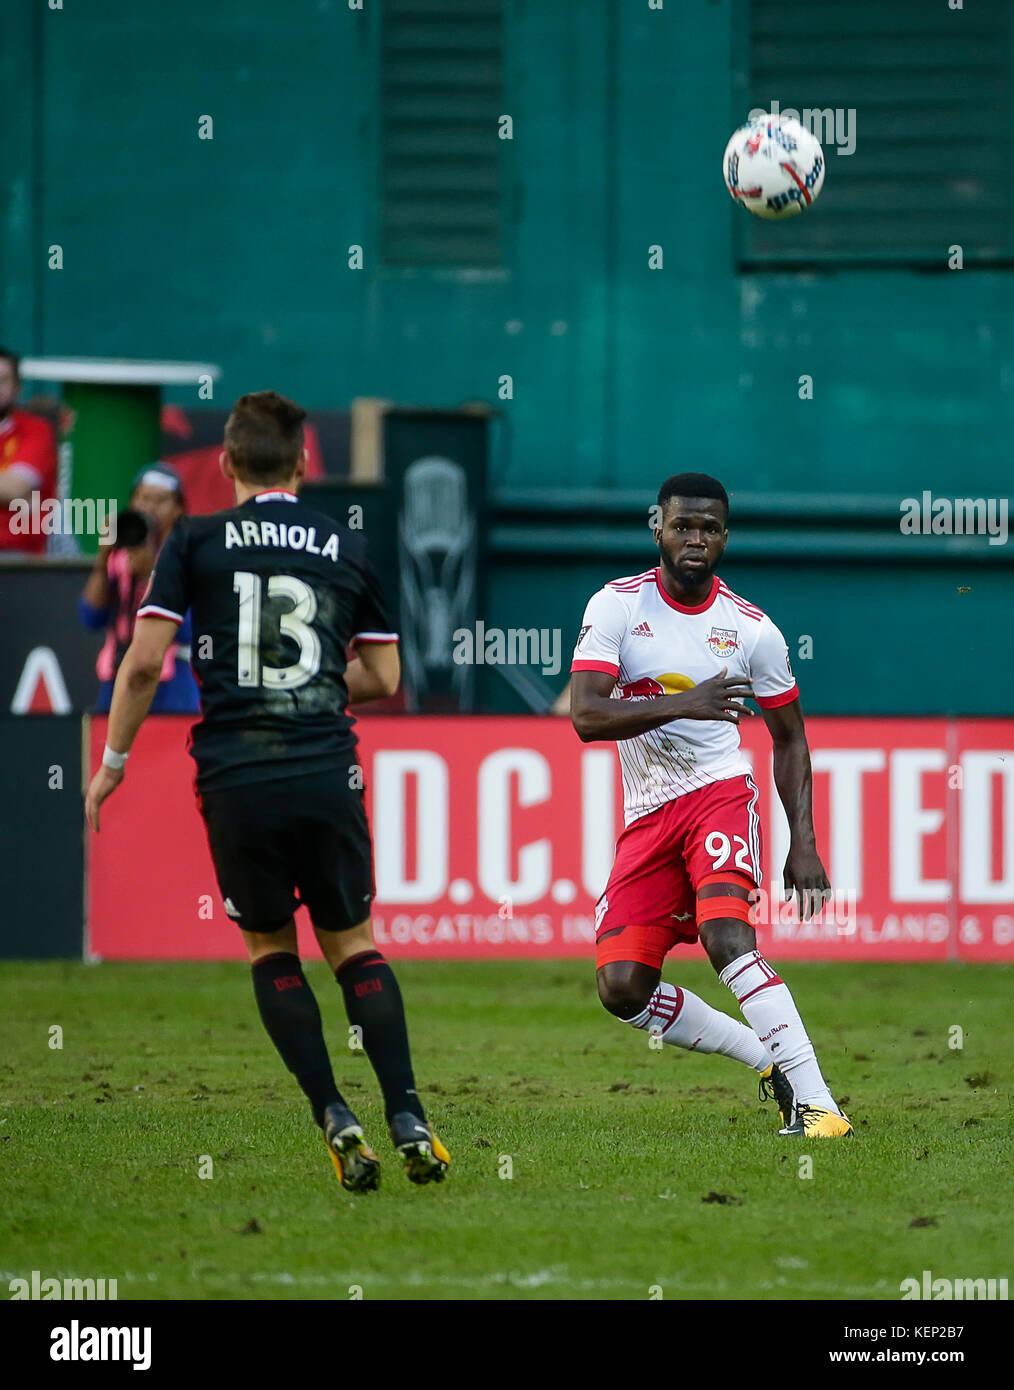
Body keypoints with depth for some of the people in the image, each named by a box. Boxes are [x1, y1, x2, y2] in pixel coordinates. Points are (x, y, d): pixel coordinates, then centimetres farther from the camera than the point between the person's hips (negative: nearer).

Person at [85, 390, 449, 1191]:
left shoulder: (196, 542, 2)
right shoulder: (348, 548, 8)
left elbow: (144, 661, -4)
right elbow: (382, 679, 13)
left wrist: (112, 762, 8)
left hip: (235, 779, -1)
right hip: (326, 774, 1)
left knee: (269, 947, 15)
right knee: (352, 943, 15)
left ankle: (333, 1117, 1)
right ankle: (407, 1118, 0)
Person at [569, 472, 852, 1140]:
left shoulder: (752, 629, -1)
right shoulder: (618, 605, -4)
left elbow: (789, 739, 11)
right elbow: (586, 716, -15)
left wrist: (804, 844, 2)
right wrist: (682, 704, -30)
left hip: (720, 792, -2)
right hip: (648, 816, 2)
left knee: (727, 937, -28)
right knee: (622, 988, -8)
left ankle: (816, 1102, -29)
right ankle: (769, 1060, 7)